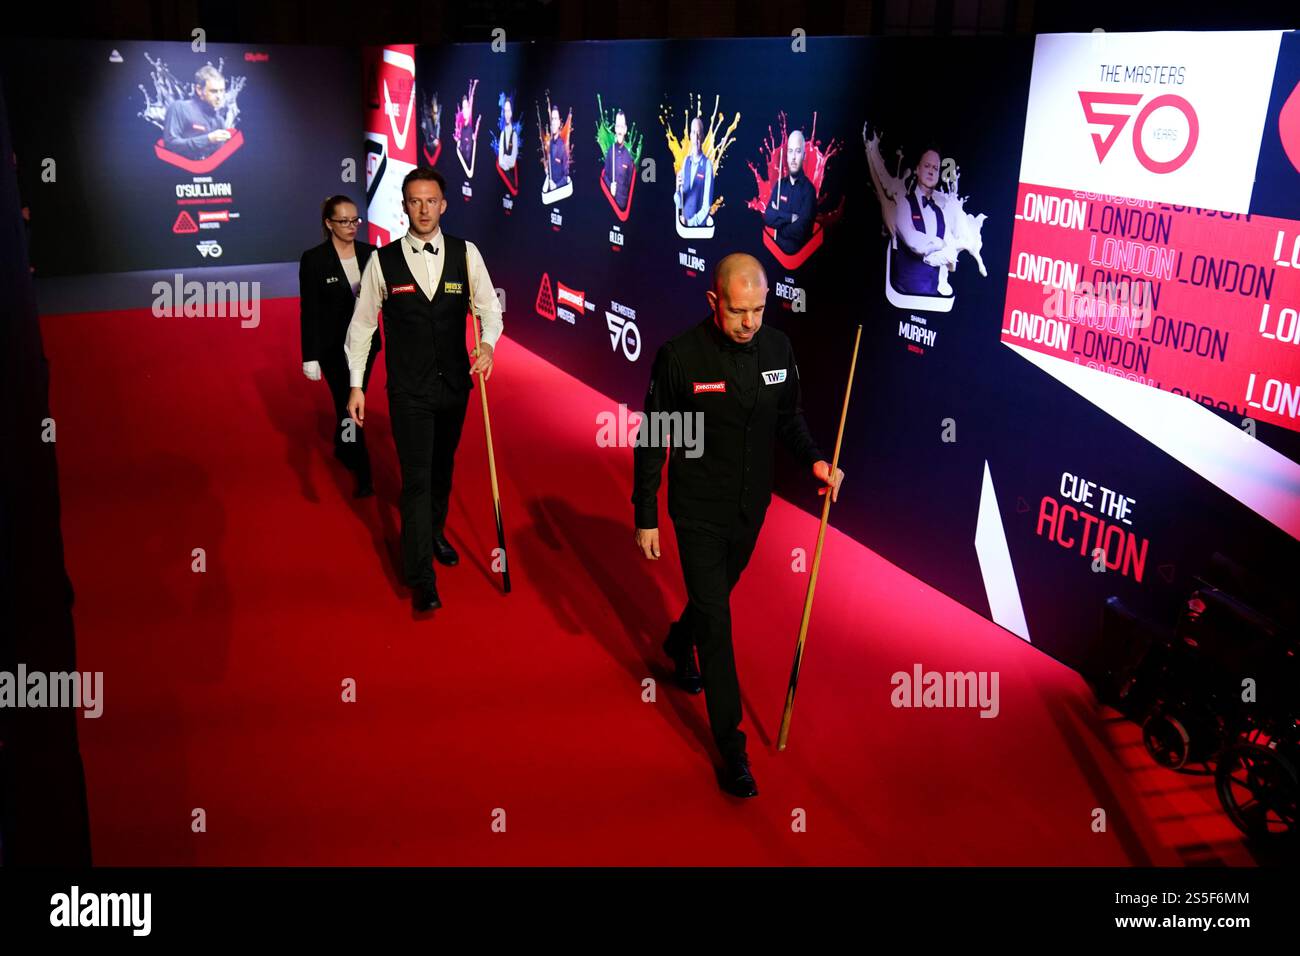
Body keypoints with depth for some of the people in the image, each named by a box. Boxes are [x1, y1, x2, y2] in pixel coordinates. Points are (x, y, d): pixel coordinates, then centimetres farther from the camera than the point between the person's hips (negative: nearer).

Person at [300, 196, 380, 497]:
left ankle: (342, 448, 44)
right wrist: (310, 357, -12)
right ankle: (363, 475, 2)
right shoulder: (313, 259, -12)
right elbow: (308, 311, -11)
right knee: (348, 407, -4)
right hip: (333, 346, -4)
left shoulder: (370, 253, -2)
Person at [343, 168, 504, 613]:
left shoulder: (466, 254, -4)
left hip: (455, 383, 3)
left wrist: (488, 344, -20)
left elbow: (489, 307, 2)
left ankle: (435, 533, 46)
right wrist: (357, 384, -2)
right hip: (408, 390, -3)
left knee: (443, 468, 20)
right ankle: (422, 579, 4)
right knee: (417, 479, -4)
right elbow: (362, 324, -1)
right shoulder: (382, 261, -8)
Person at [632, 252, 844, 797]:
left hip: (750, 508, 5)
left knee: (716, 594, 25)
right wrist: (645, 517, -10)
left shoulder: (777, 348, -5)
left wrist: (814, 459, -10)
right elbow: (652, 441, -11)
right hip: (698, 512, -5)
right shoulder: (681, 356, -18)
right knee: (716, 621, -4)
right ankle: (730, 745, 7)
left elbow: (789, 418, 10)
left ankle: (678, 644, 59)